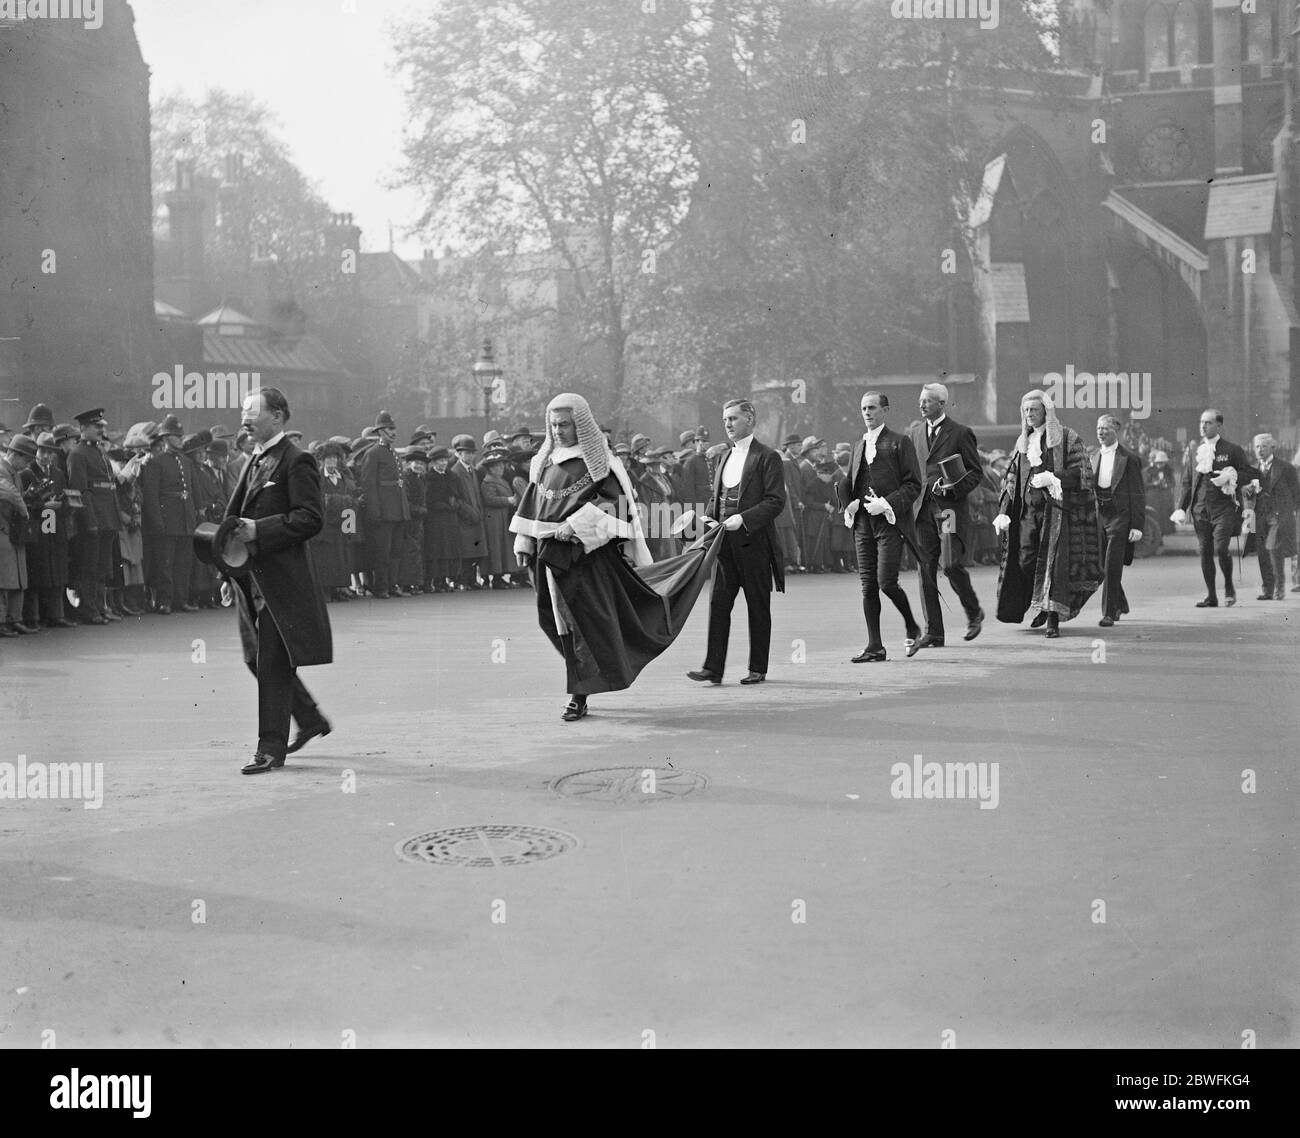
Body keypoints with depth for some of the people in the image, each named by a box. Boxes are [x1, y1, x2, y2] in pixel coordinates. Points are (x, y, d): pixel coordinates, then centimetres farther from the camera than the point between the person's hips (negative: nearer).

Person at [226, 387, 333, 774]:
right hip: (253, 577, 9)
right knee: (257, 659, 13)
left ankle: (271, 749, 1)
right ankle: (311, 720, 29)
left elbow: (311, 518, -17)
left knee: (273, 663, -5)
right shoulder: (254, 462, 17)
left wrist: (259, 531, -21)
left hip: (282, 577, -9)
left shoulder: (296, 462, -9)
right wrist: (231, 535, 6)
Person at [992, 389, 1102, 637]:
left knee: (1053, 562, -12)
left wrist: (1052, 478, -19)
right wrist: (1003, 512, 9)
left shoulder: (1067, 438, -1)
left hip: (1056, 507, -5)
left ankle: (1053, 620, -11)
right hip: (1028, 508, 5)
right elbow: (1012, 478, 17)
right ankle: (1044, 605, 25)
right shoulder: (1023, 442, 15)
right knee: (1025, 561, 0)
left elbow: (1084, 473, -6)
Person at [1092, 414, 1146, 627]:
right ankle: (1121, 605, 31)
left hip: (1120, 516, -6)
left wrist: (1137, 526, -11)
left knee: (1112, 567, -10)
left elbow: (1138, 494, -6)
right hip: (1099, 516, 6)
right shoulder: (1094, 459, 14)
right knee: (1102, 567, 10)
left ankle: (1109, 613, -4)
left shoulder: (1129, 458, -4)